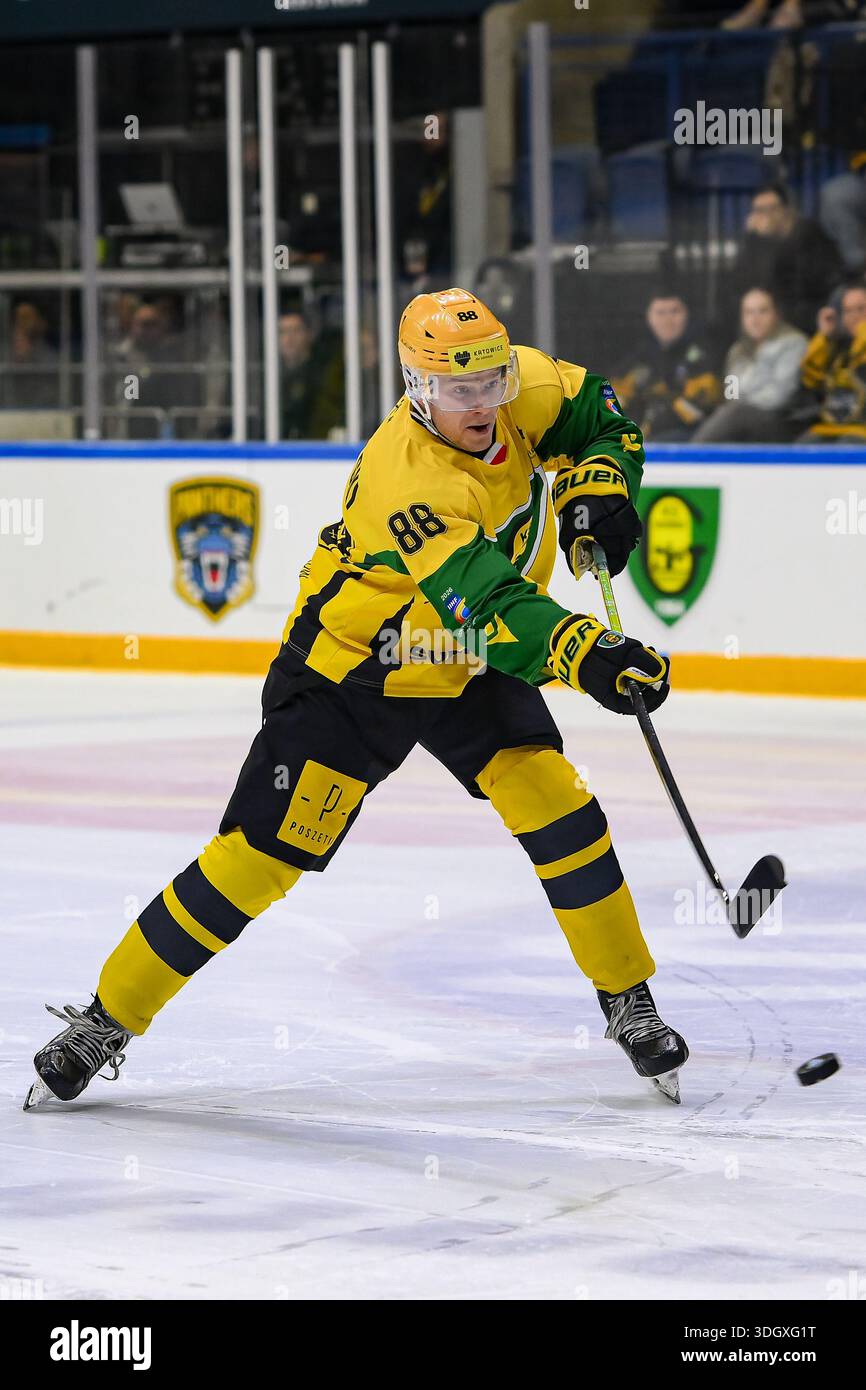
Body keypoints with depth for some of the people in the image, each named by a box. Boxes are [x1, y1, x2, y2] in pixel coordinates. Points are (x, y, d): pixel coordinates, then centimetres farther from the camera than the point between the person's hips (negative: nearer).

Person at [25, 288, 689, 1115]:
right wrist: (586, 656, -58)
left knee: (556, 808, -10)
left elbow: (596, 411, 7)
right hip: (352, 670, -6)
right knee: (261, 857, -8)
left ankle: (630, 1006, 7)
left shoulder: (521, 388, -14)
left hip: (469, 666, 6)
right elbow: (489, 605, -45)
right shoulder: (403, 480, -36)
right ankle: (107, 1020, 4)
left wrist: (597, 486, -12)